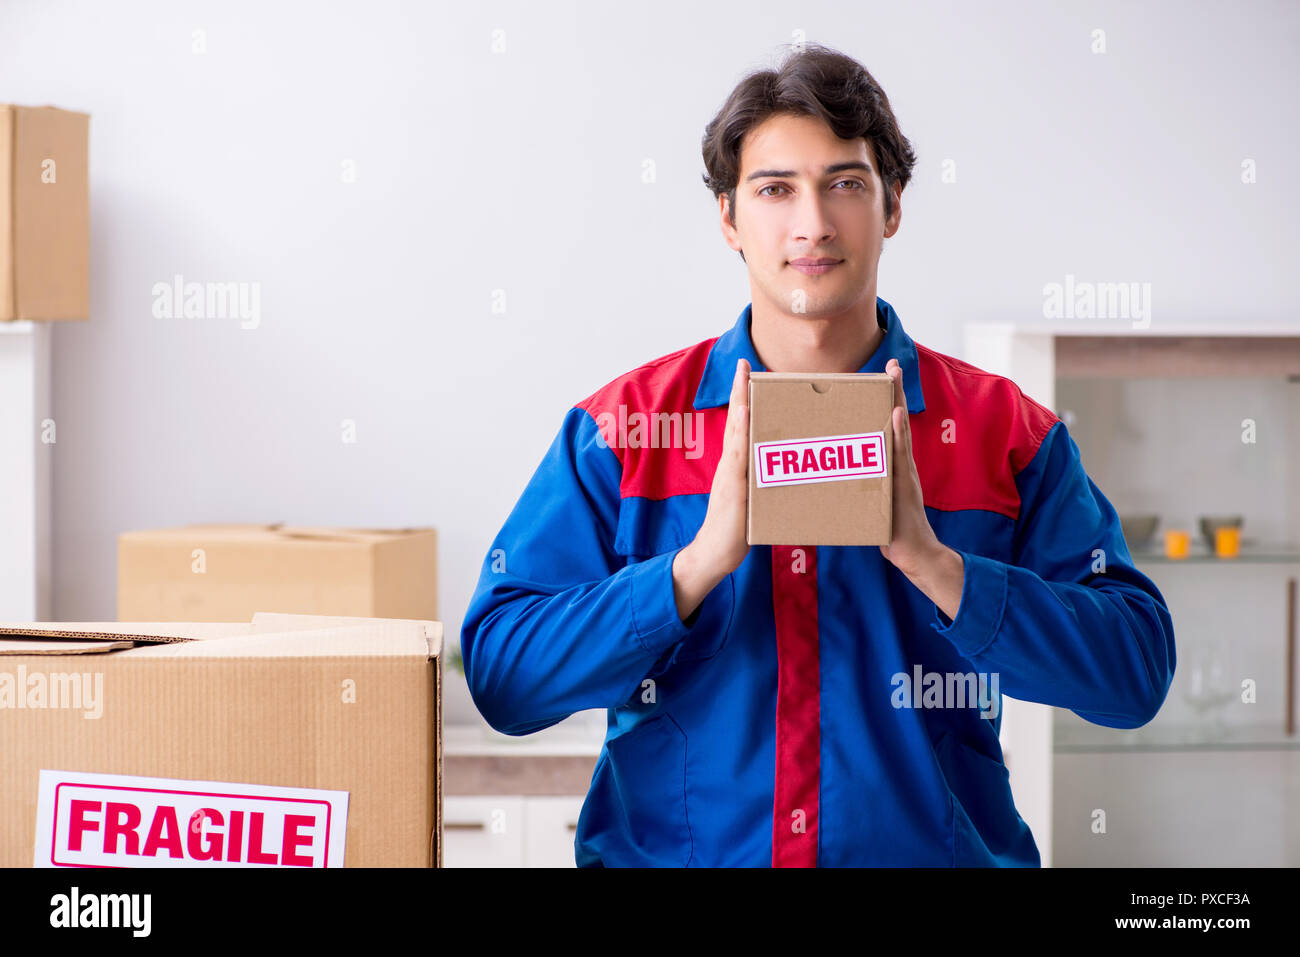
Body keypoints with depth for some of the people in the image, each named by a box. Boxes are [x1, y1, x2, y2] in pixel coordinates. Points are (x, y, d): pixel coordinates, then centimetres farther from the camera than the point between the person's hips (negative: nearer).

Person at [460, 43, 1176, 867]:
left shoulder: (1007, 431, 7)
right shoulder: (618, 427, 6)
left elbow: (1137, 675, -2)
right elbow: (501, 679, -3)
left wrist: (930, 562, -13)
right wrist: (703, 559, -14)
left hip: (932, 851, 0)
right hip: (664, 853, 1)